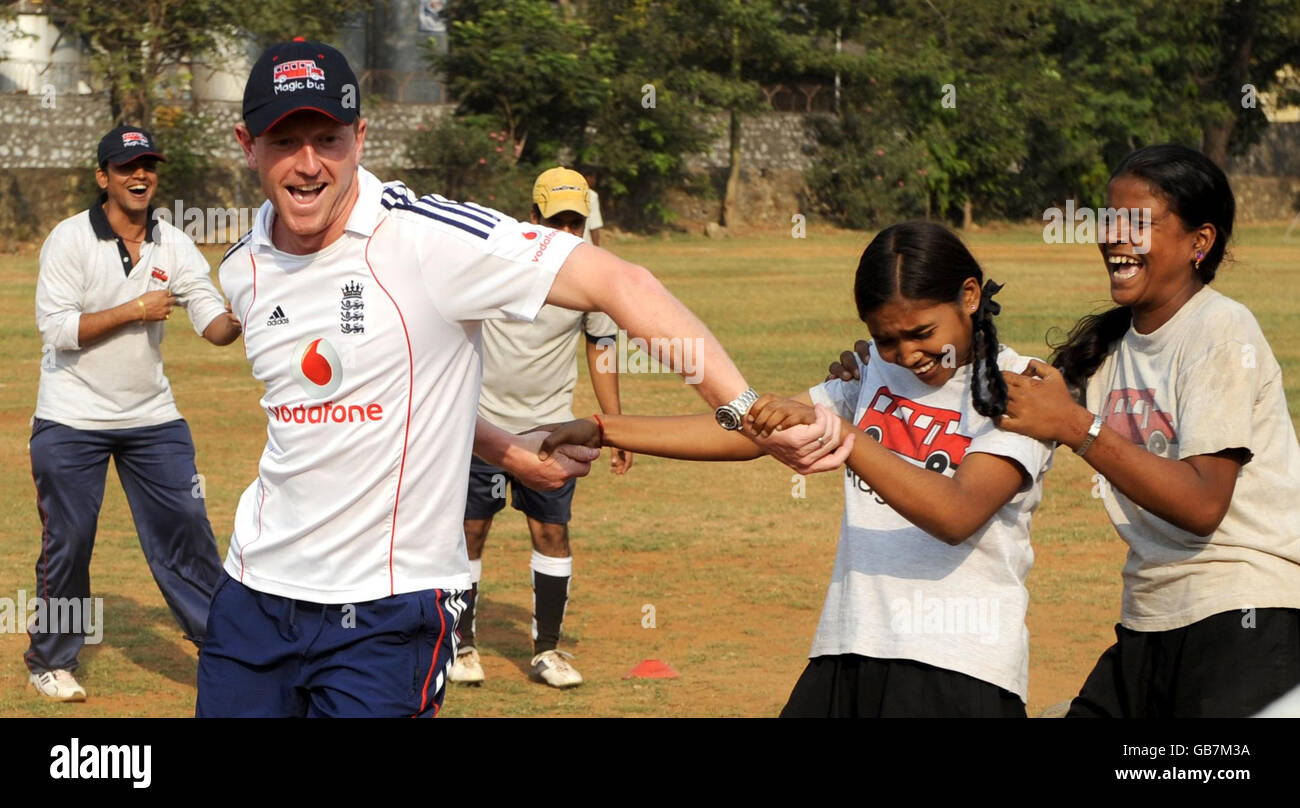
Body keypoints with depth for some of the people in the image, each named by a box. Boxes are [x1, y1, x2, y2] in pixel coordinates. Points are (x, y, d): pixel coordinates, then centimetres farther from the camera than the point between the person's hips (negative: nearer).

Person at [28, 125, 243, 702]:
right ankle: (51, 660, 22)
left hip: (153, 417, 3)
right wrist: (134, 311, -20)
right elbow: (56, 329, -18)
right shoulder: (70, 239, -10)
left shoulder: (175, 247, 2)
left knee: (187, 532, 2)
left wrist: (236, 322, -30)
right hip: (72, 422, -3)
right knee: (67, 542, 3)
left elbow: (212, 324, -7)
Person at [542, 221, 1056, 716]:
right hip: (849, 655, 5)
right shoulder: (878, 369, 13)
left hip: (959, 670, -5)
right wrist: (600, 429, 4)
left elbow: (956, 516, -21)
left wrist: (837, 434, -29)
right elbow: (748, 433, 10)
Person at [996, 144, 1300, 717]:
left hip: (1246, 619, -7)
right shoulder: (1108, 343, 11)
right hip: (1150, 621, 7)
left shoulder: (1222, 331, -11)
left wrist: (1076, 425, -24)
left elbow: (1202, 506, -21)